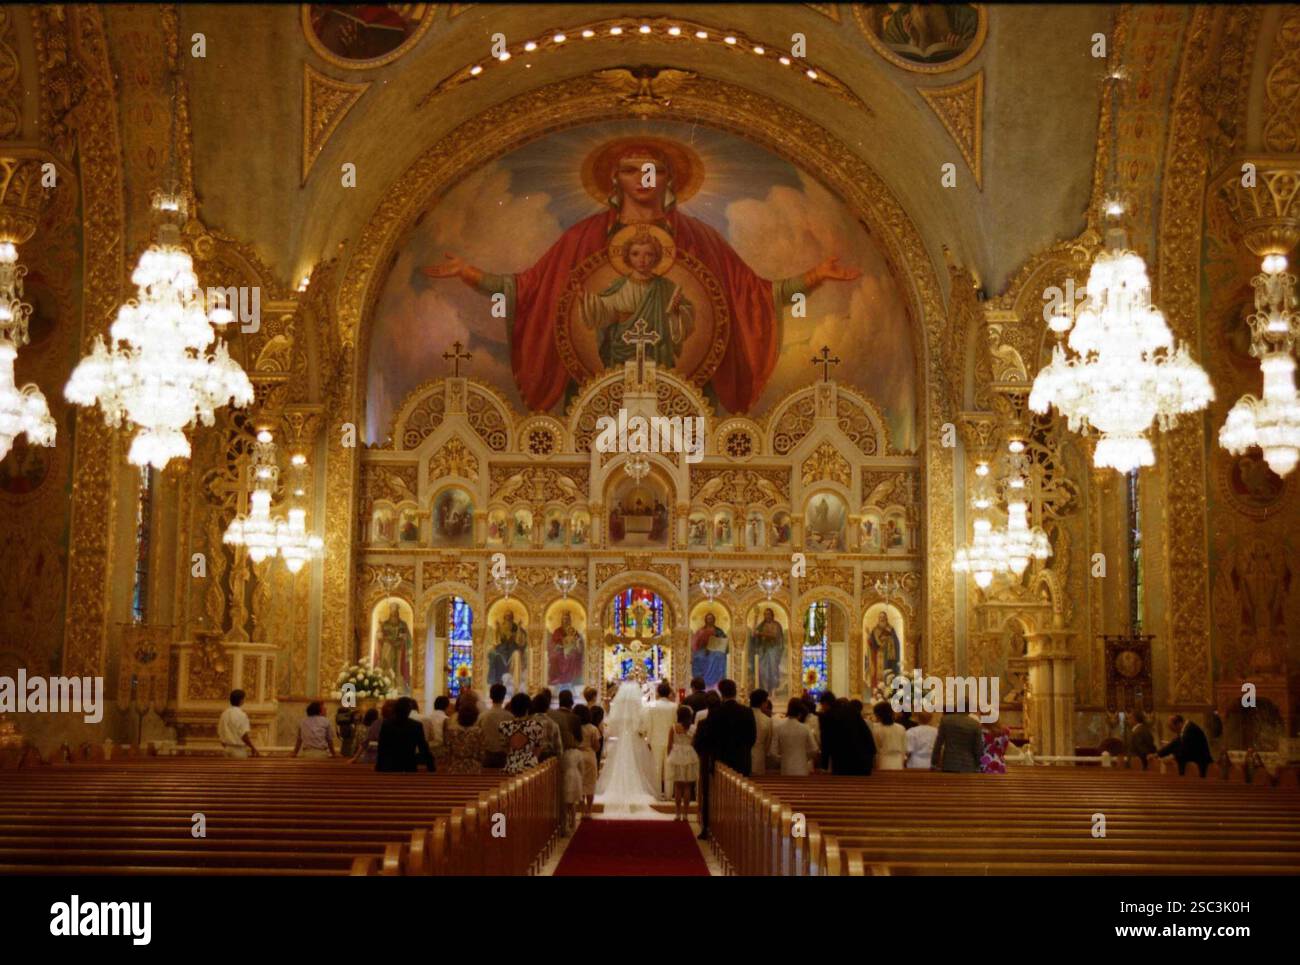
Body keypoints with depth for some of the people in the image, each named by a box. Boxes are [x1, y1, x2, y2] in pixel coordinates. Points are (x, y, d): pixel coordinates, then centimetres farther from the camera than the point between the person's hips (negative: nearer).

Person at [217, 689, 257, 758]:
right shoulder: (241, 715, -15)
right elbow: (244, 735, -20)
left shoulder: (224, 713, 6)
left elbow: (219, 732, 12)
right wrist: (253, 748, -12)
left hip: (227, 747, 7)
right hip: (239, 749, -7)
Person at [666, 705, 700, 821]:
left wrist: (669, 757, 9)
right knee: (687, 787, 6)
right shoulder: (692, 728, -5)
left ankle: (677, 813, 8)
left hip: (676, 758, 0)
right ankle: (684, 813, 5)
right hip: (690, 758, 0)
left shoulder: (673, 728, -6)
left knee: (677, 786, 9)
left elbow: (669, 745, -4)